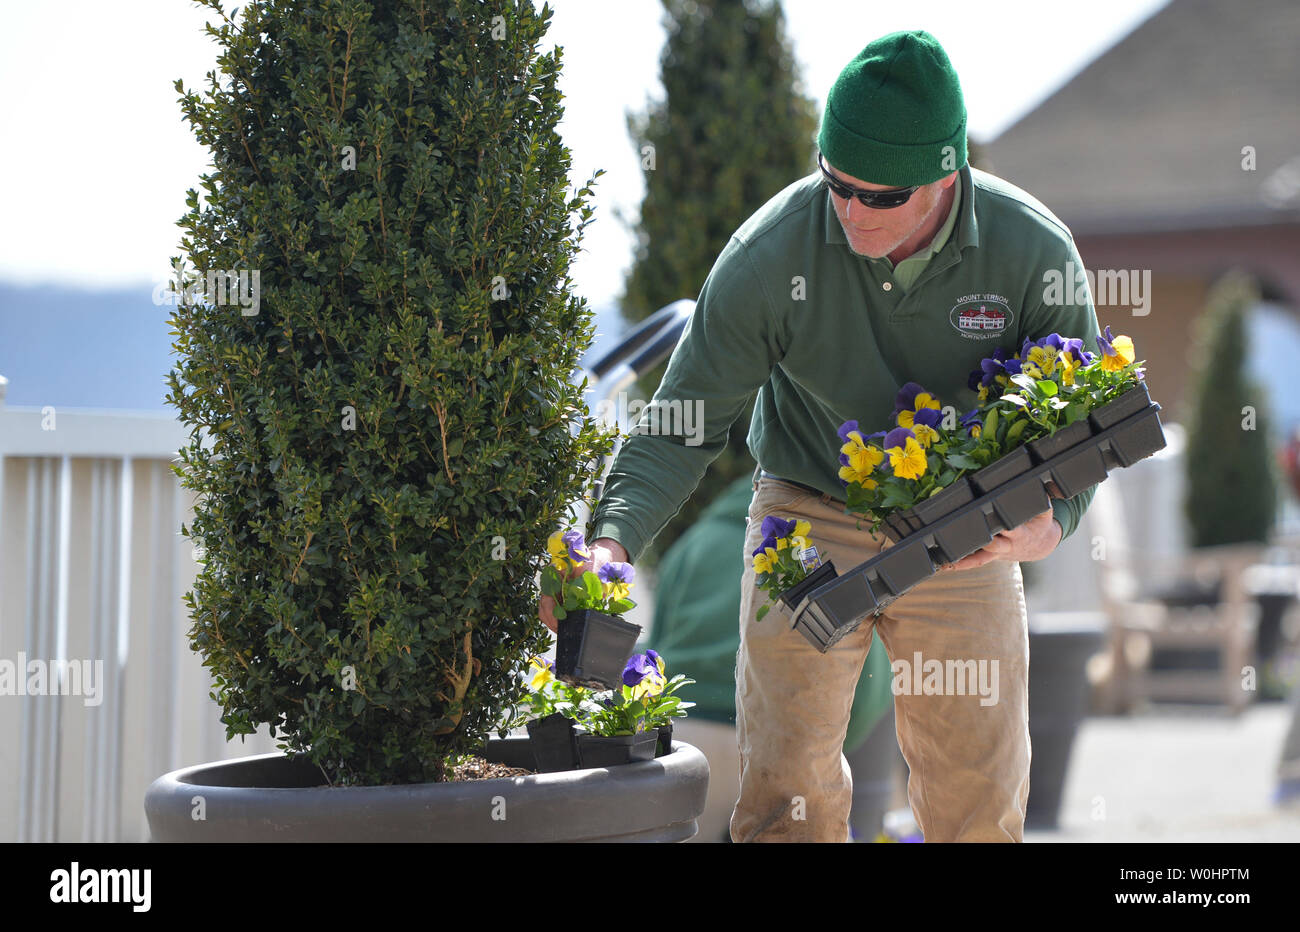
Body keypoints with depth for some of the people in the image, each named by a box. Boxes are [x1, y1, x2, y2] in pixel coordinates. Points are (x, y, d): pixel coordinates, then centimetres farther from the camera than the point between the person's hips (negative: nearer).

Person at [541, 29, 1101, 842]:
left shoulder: (1035, 251, -17)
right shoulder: (767, 254, -20)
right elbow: (682, 423, -14)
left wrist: (1049, 522, -26)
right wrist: (611, 540, -30)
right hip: (808, 522, -1)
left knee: (981, 805, 7)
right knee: (785, 797, -5)